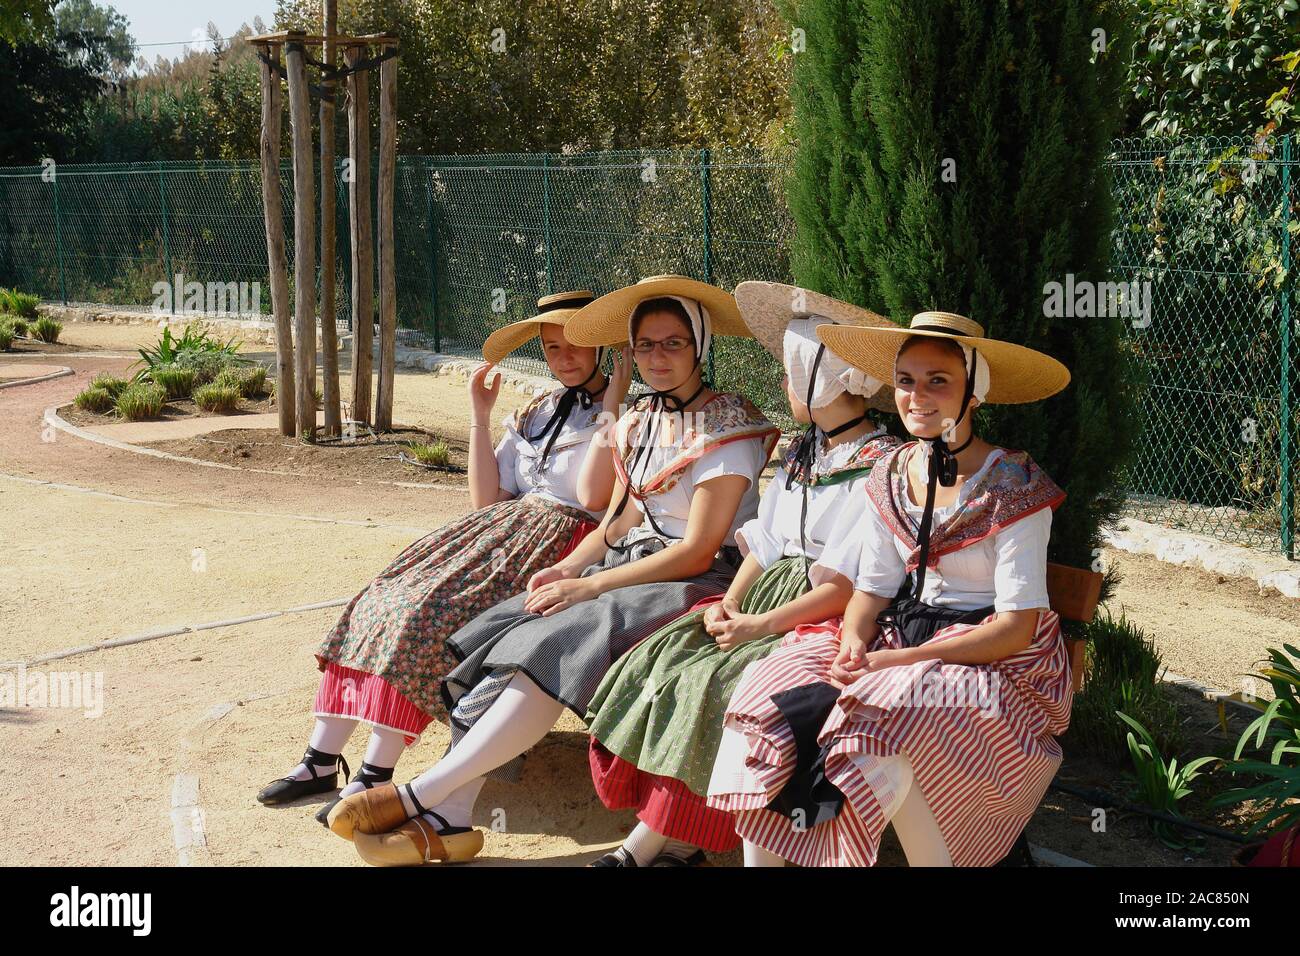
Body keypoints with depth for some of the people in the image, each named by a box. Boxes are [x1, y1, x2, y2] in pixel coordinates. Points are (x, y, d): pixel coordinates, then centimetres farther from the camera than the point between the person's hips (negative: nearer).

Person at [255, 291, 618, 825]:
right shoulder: (534, 415, 22)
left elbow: (595, 499, -14)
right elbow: (487, 501, 12)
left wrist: (613, 408, -13)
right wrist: (480, 417, 9)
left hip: (561, 542, -7)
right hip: (501, 532, 7)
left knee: (426, 613, -27)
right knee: (380, 604, -13)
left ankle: (376, 778, -24)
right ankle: (321, 761, -13)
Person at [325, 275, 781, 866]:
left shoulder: (729, 429, -9)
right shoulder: (639, 422, 14)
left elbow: (699, 551, -15)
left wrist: (590, 586, -18)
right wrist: (566, 568, -5)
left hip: (700, 582, -7)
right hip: (634, 564, 7)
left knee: (557, 646, -30)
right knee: (498, 637, -16)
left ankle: (422, 794, -30)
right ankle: (447, 819, -25)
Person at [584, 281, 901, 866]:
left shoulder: (883, 464, -10)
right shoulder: (801, 454, 18)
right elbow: (764, 542, 15)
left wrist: (764, 624, -20)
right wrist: (729, 603, -3)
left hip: (825, 619, -8)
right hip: (769, 591, 8)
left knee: (716, 681, -28)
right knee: (663, 655, -13)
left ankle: (650, 843, -16)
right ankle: (671, 840, -18)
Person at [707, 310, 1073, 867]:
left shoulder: (1014, 489, -11)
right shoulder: (892, 476, 7)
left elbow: (1017, 627, -15)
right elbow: (872, 586, 8)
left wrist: (901, 661, -22)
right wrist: (853, 644, -14)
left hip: (992, 661, -6)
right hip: (900, 631, 6)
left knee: (878, 722, -35)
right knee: (766, 691, -17)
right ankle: (757, 861, -9)